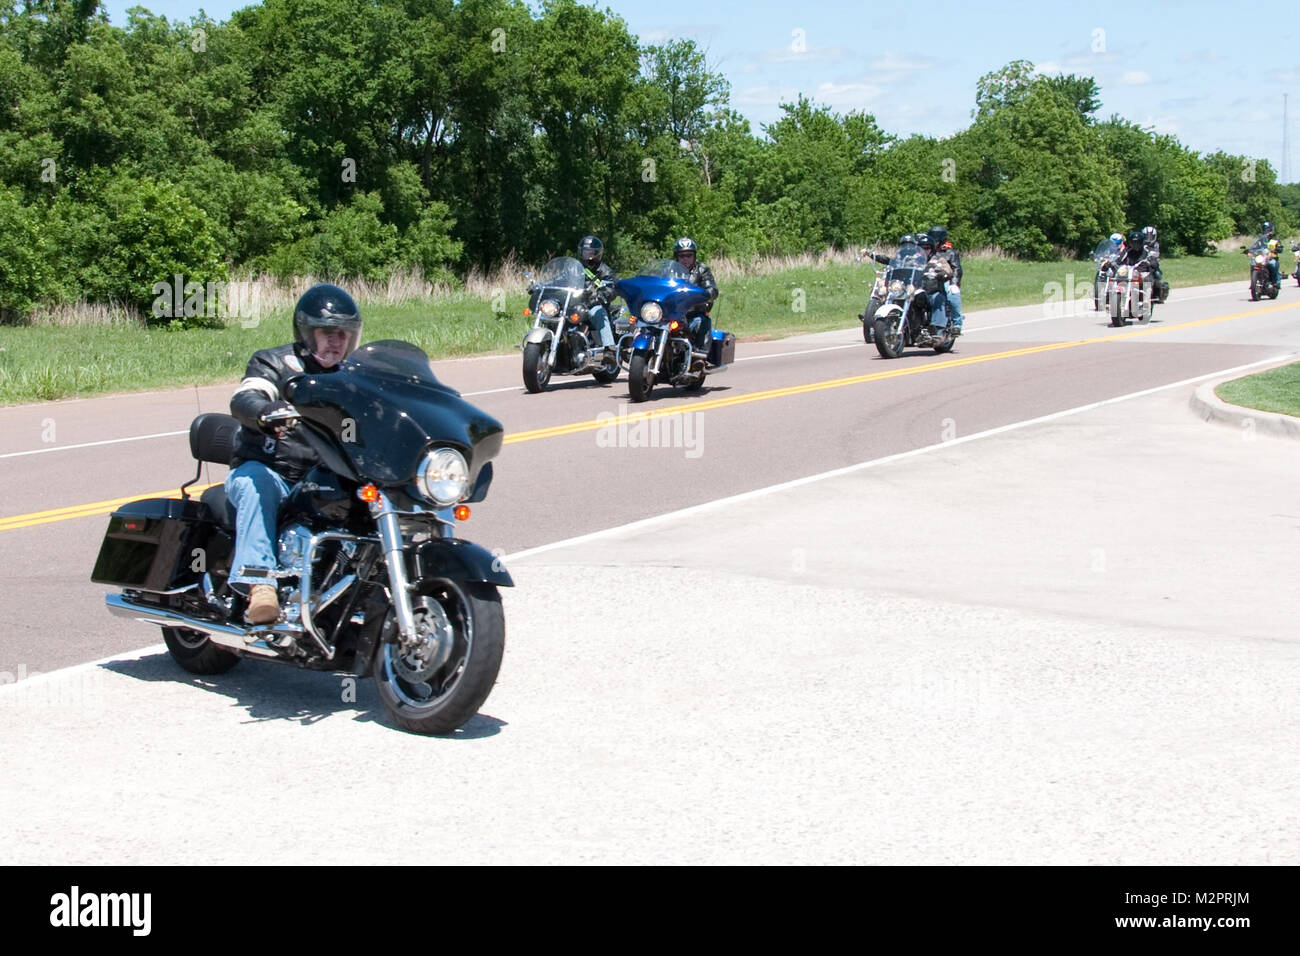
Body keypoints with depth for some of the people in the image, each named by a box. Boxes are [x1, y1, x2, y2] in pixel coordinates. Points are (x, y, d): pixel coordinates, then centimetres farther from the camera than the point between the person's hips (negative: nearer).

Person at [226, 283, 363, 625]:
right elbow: (242, 402, -16)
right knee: (256, 481, -38)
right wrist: (270, 413, -40)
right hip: (266, 472, -3)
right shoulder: (274, 363, 3)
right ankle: (259, 582, -47)